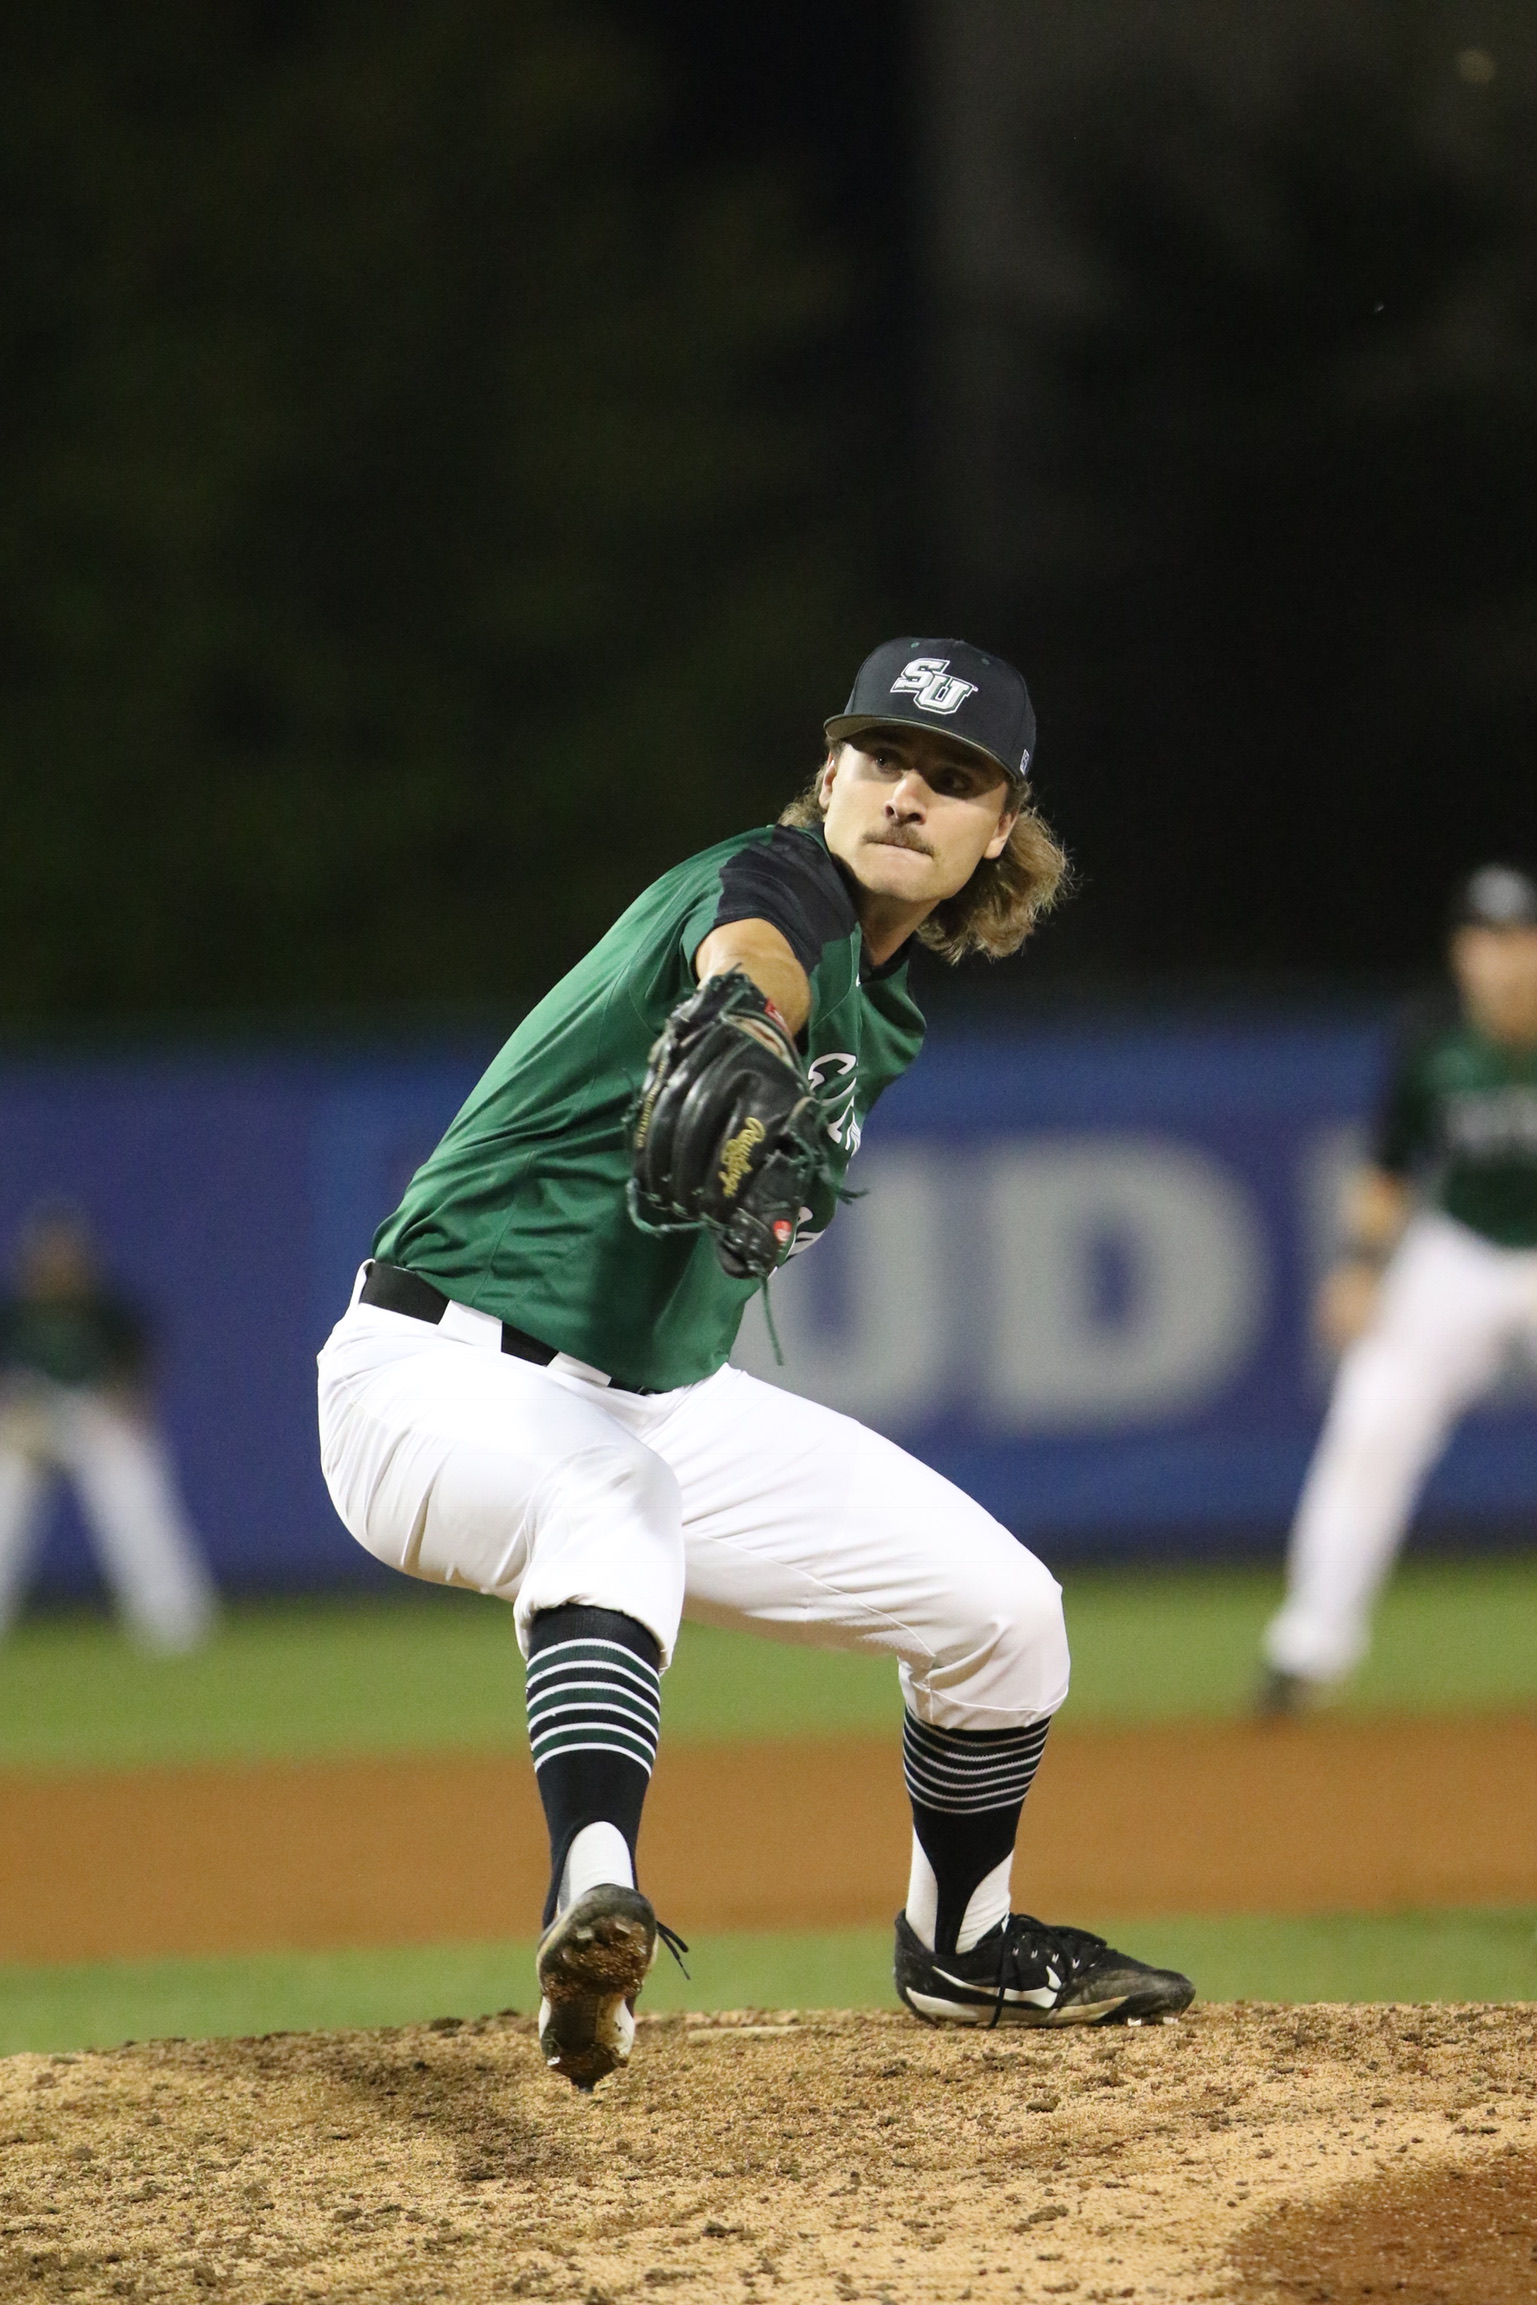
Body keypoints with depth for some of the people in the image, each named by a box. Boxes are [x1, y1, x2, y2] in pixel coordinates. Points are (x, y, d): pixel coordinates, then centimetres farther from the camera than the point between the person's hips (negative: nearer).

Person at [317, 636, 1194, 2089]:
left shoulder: (880, 1023, 9)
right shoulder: (783, 884, -17)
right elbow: (749, 953, -44)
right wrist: (742, 1034, -66)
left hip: (667, 1403, 9)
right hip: (448, 1374, -9)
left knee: (1000, 1607, 8)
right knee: (612, 1503, -42)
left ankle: (960, 1945, 33)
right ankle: (593, 1888, -64)